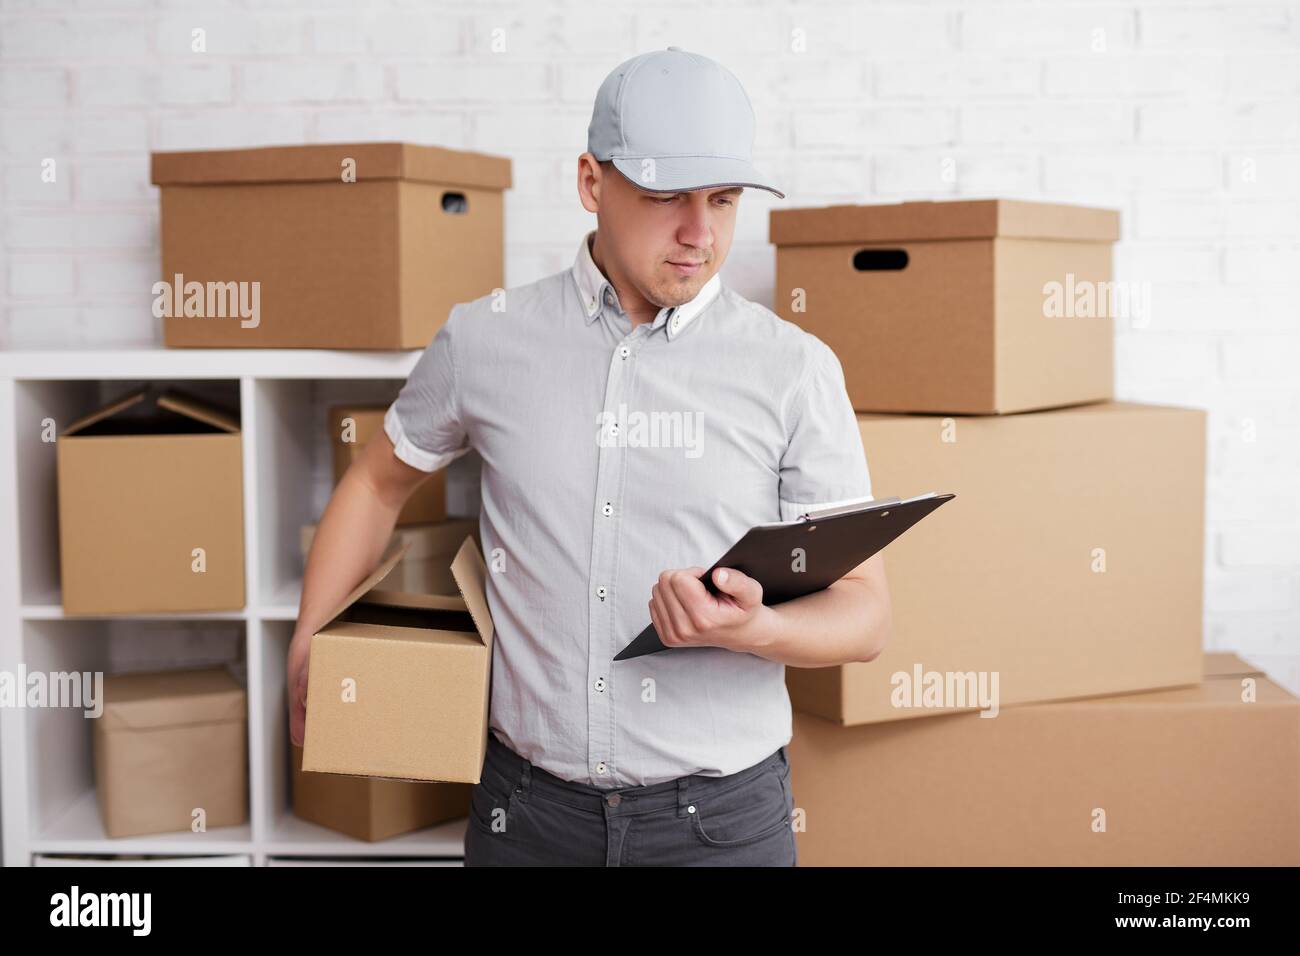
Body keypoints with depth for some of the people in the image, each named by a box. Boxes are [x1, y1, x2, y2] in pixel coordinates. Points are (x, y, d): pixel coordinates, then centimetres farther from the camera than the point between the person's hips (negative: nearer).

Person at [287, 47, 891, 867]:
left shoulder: (795, 370, -6)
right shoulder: (486, 340, -1)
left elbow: (865, 614, -4)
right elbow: (379, 482, 16)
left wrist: (751, 630, -23)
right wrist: (306, 651, 12)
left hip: (720, 816, -1)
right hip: (530, 806, 2)